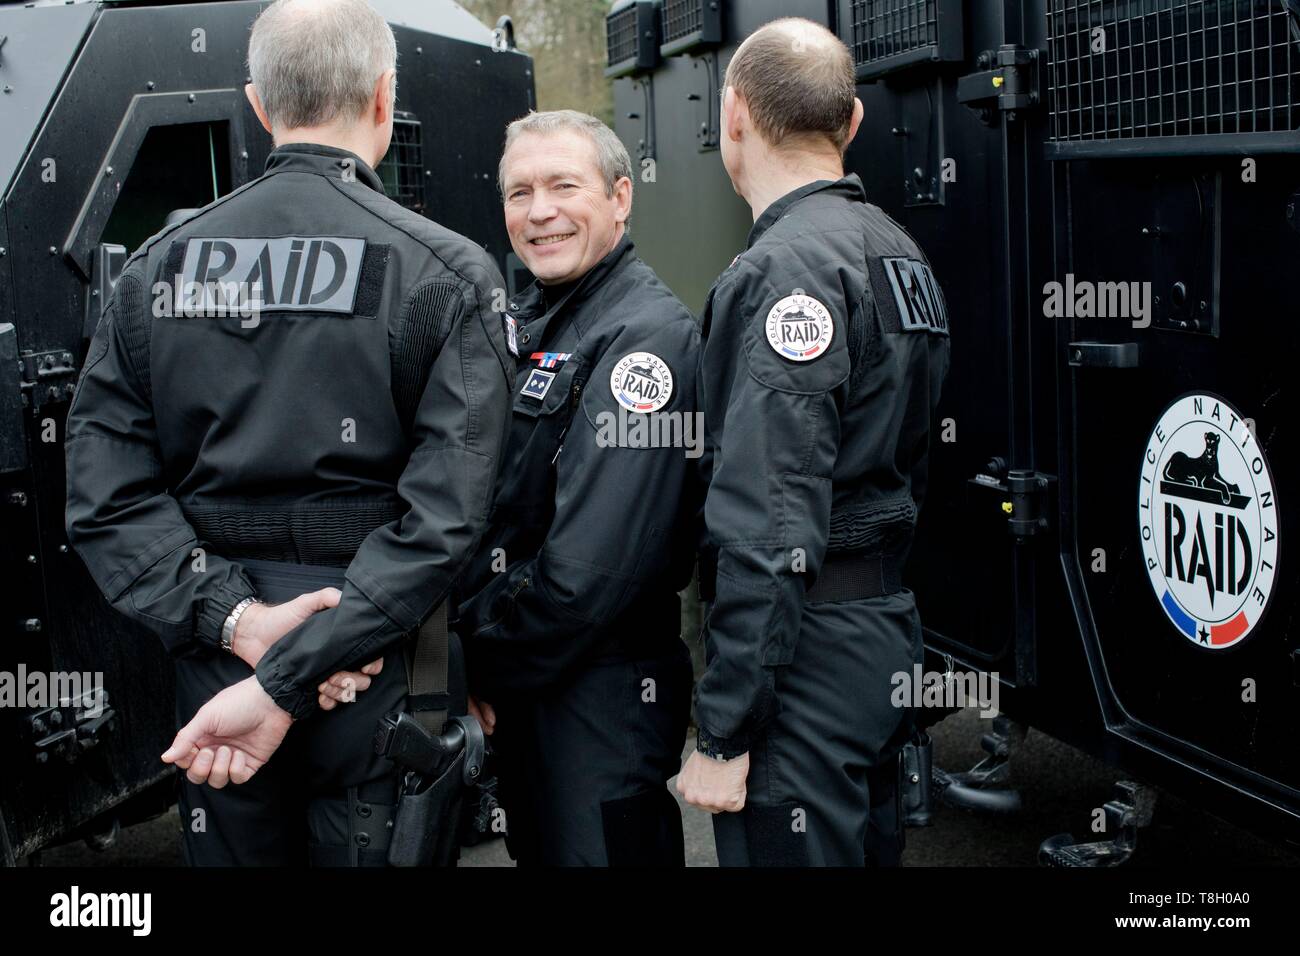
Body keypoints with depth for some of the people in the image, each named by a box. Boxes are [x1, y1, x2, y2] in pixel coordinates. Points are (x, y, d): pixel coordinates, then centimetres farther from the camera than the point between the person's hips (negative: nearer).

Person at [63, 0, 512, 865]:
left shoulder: (157, 267, 2)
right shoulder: (446, 272, -8)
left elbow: (106, 493, -4)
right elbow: (446, 511, -18)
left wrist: (234, 618, -9)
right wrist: (289, 682, -18)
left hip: (211, 674, 3)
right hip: (378, 669, -3)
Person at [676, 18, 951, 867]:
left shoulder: (787, 266, -17)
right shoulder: (901, 254, 13)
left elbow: (770, 525, -23)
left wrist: (723, 735, -20)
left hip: (809, 651, -10)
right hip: (890, 634, 10)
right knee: (862, 843, 21)